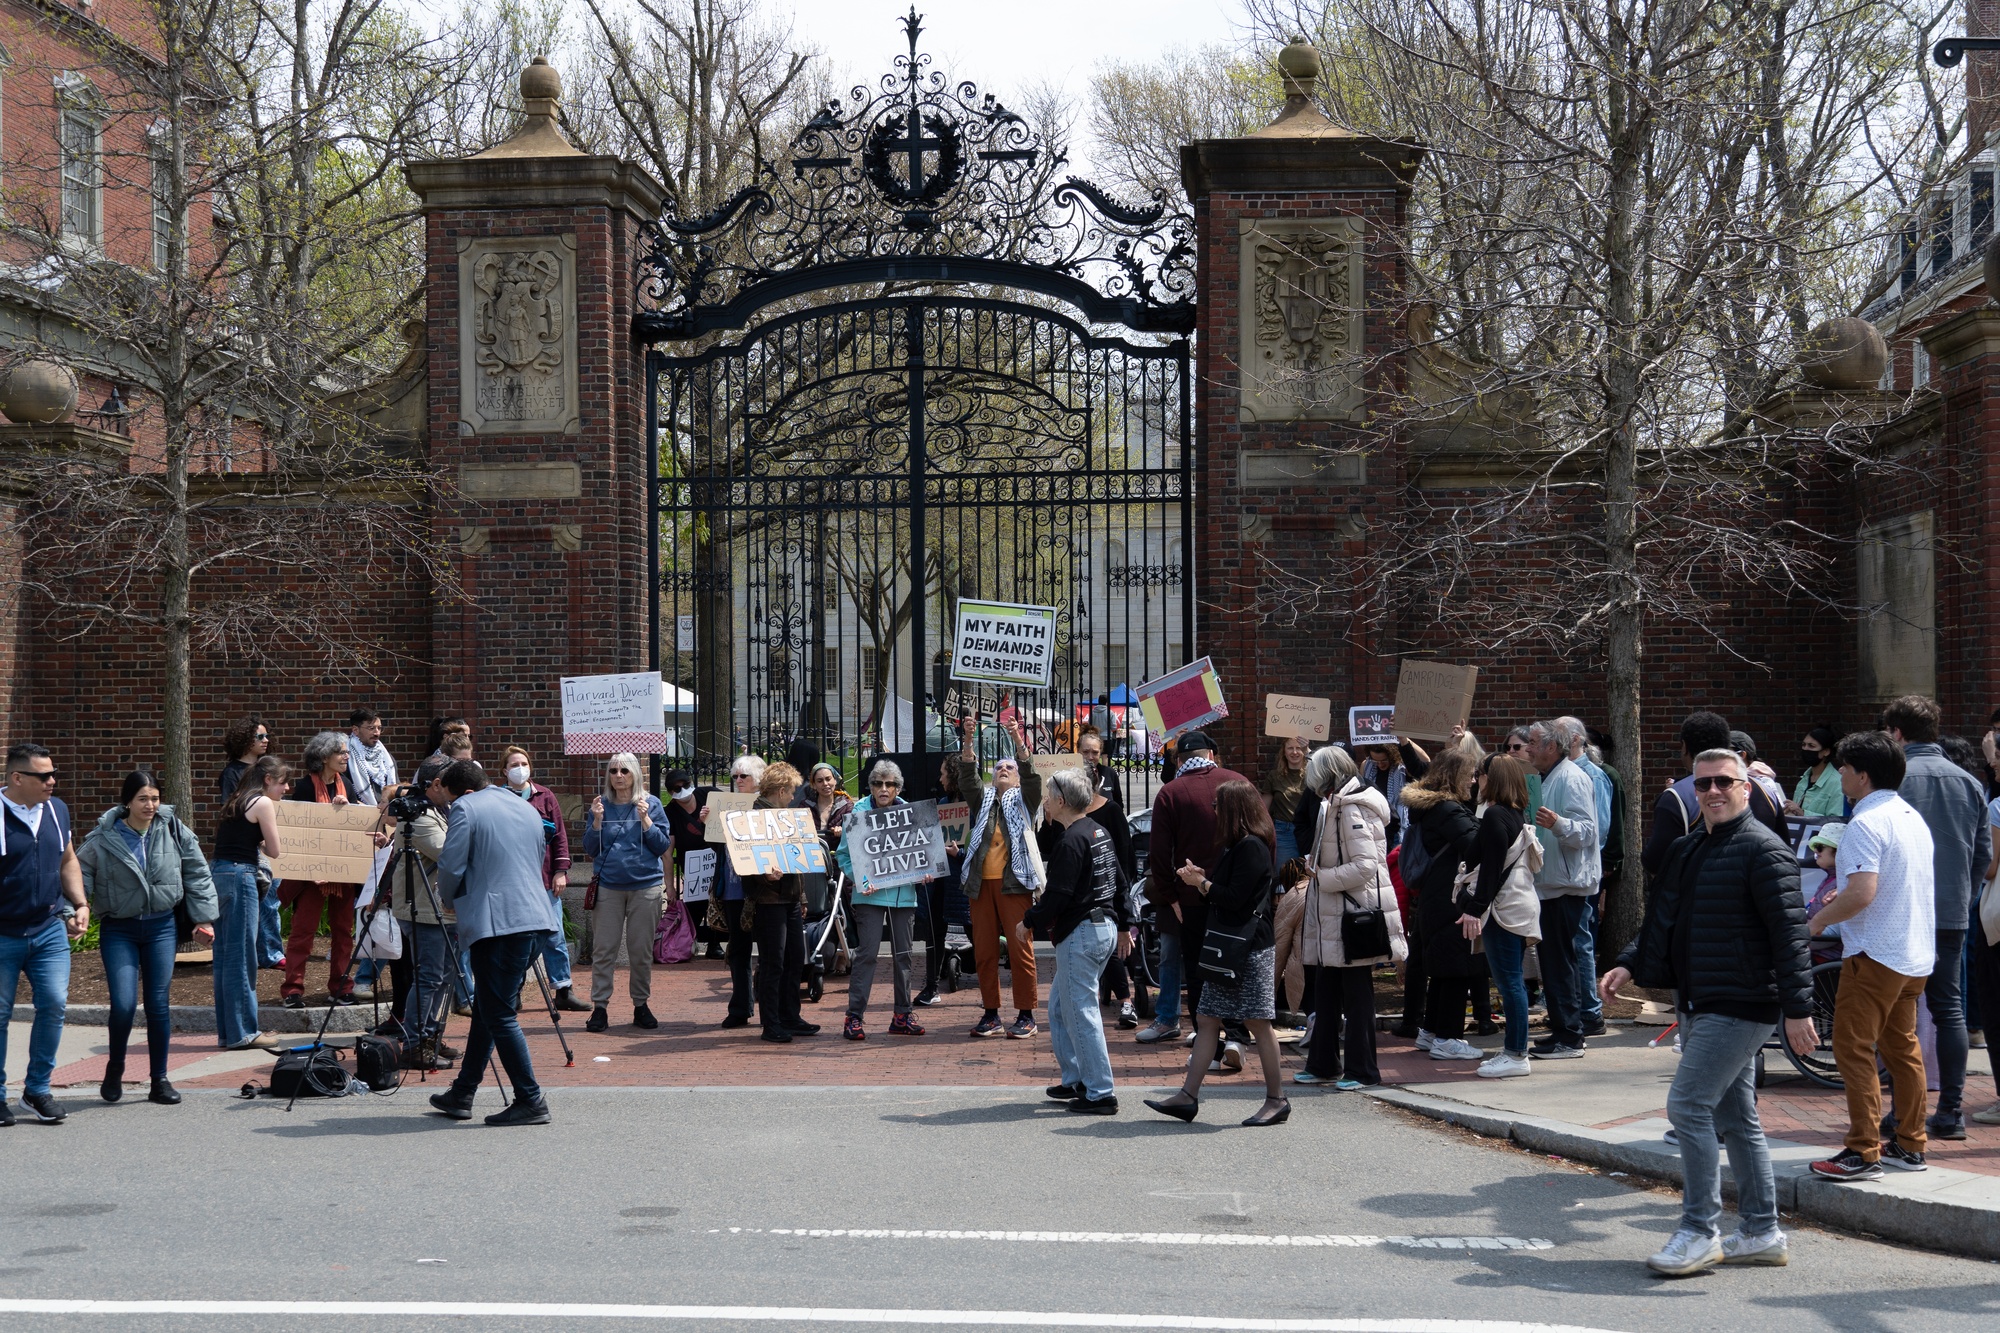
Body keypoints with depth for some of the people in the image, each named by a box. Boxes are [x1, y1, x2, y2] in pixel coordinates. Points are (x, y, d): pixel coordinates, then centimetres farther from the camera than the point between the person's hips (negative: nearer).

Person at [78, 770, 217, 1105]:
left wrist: (204, 918, 3)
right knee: (123, 1004, -12)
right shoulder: (103, 840, -9)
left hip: (161, 927, 2)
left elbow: (197, 874, 5)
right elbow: (79, 876, -2)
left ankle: (159, 1080, 13)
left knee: (159, 1004, 2)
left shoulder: (174, 832, -3)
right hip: (118, 930, -2)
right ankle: (115, 1067, 15)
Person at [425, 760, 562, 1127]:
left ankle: (530, 1102, -7)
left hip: (498, 924, -9)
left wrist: (449, 899, 13)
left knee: (499, 1016, -4)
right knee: (487, 1009, 17)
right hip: (536, 920, 9)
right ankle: (462, 1095, 24)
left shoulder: (465, 810, -4)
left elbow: (450, 867, -9)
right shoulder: (527, 809, 20)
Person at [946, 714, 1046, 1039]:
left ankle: (1026, 1015, -3)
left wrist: (1018, 739, -20)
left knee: (1020, 948, -7)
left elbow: (1031, 775, -7)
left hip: (1014, 881, -4)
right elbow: (967, 776, 2)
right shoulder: (983, 798, 18)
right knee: (983, 950, 4)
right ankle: (991, 1014, 10)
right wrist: (968, 739, -13)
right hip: (981, 882, 4)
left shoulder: (1023, 799, 11)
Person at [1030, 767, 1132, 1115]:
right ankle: (1076, 1080, 24)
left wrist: (1030, 921, -7)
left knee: (1081, 1012, -6)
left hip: (1080, 933, -10)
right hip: (1104, 927, 10)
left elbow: (1057, 894, -21)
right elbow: (1118, 881, 20)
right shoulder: (1099, 833, 13)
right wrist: (1123, 925, 26)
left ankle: (1101, 1093, -5)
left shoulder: (1071, 842, -18)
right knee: (1060, 1006, 19)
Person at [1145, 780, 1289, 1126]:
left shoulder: (1252, 847, -14)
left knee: (1258, 1023, -4)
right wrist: (1201, 879, 7)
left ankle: (1276, 1100, 3)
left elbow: (1235, 898, -19)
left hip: (1251, 949, -11)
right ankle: (1188, 1096, 6)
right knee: (1206, 1020, 7)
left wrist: (1201, 883, -7)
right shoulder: (1239, 847, 18)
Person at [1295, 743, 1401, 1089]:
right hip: (1334, 914, 10)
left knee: (1356, 995, -2)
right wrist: (1317, 870, 7)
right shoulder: (1339, 806, 14)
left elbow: (1365, 865, -25)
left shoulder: (1352, 810, -17)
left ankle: (1362, 1070, 5)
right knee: (1325, 992, 14)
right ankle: (1323, 1064, 22)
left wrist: (1322, 877, -15)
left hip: (1355, 914, -10)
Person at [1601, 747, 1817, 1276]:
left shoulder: (1762, 850, -13)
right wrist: (1630, 965, 7)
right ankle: (1762, 1233, 20)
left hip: (1741, 1006, -9)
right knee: (1734, 1117, 13)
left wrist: (1797, 1008, -21)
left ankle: (1699, 1232, -5)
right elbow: (1662, 922, 22)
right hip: (1701, 1006, 9)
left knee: (1689, 1104, -12)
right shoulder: (1687, 851, 14)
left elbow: (1790, 932, -17)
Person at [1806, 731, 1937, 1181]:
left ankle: (1863, 1153, -7)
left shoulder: (1866, 823, -18)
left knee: (1854, 1050, -5)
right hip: (1916, 954, 9)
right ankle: (1910, 1145, 20)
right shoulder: (1913, 818, 12)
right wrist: (1842, 895, 22)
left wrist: (1819, 920, -12)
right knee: (1902, 1049, 16)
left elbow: (1862, 893, -27)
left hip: (1876, 954, -9)